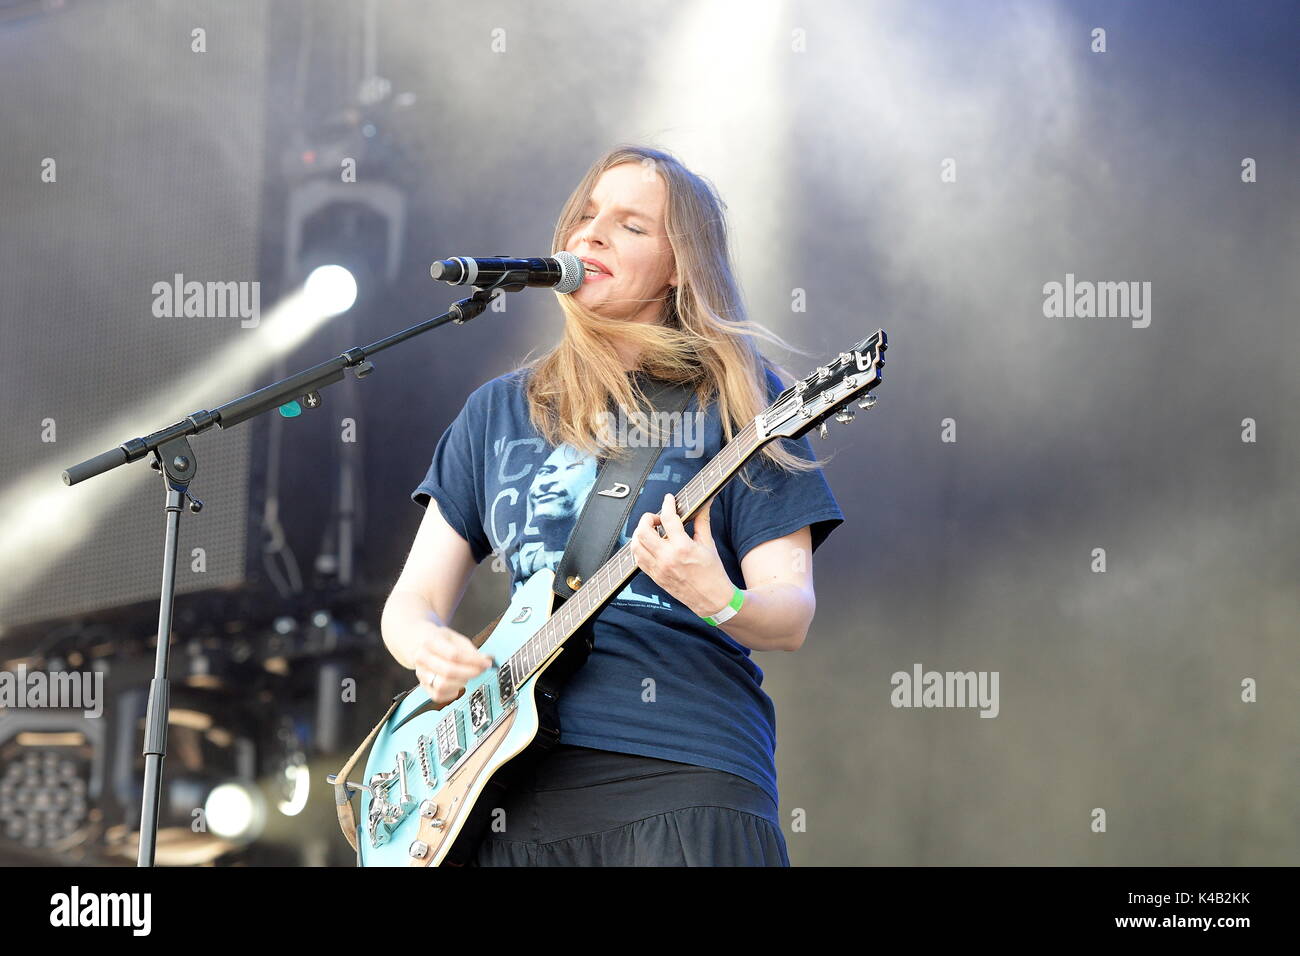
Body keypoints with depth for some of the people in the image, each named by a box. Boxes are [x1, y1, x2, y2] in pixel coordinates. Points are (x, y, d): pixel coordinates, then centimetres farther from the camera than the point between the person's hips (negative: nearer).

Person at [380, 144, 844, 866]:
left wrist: (717, 601, -23)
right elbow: (413, 598, 16)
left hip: (682, 777, -3)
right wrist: (429, 649, -6)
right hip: (520, 782, 3)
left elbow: (790, 615, -1)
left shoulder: (736, 398, 6)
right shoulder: (500, 410, 17)